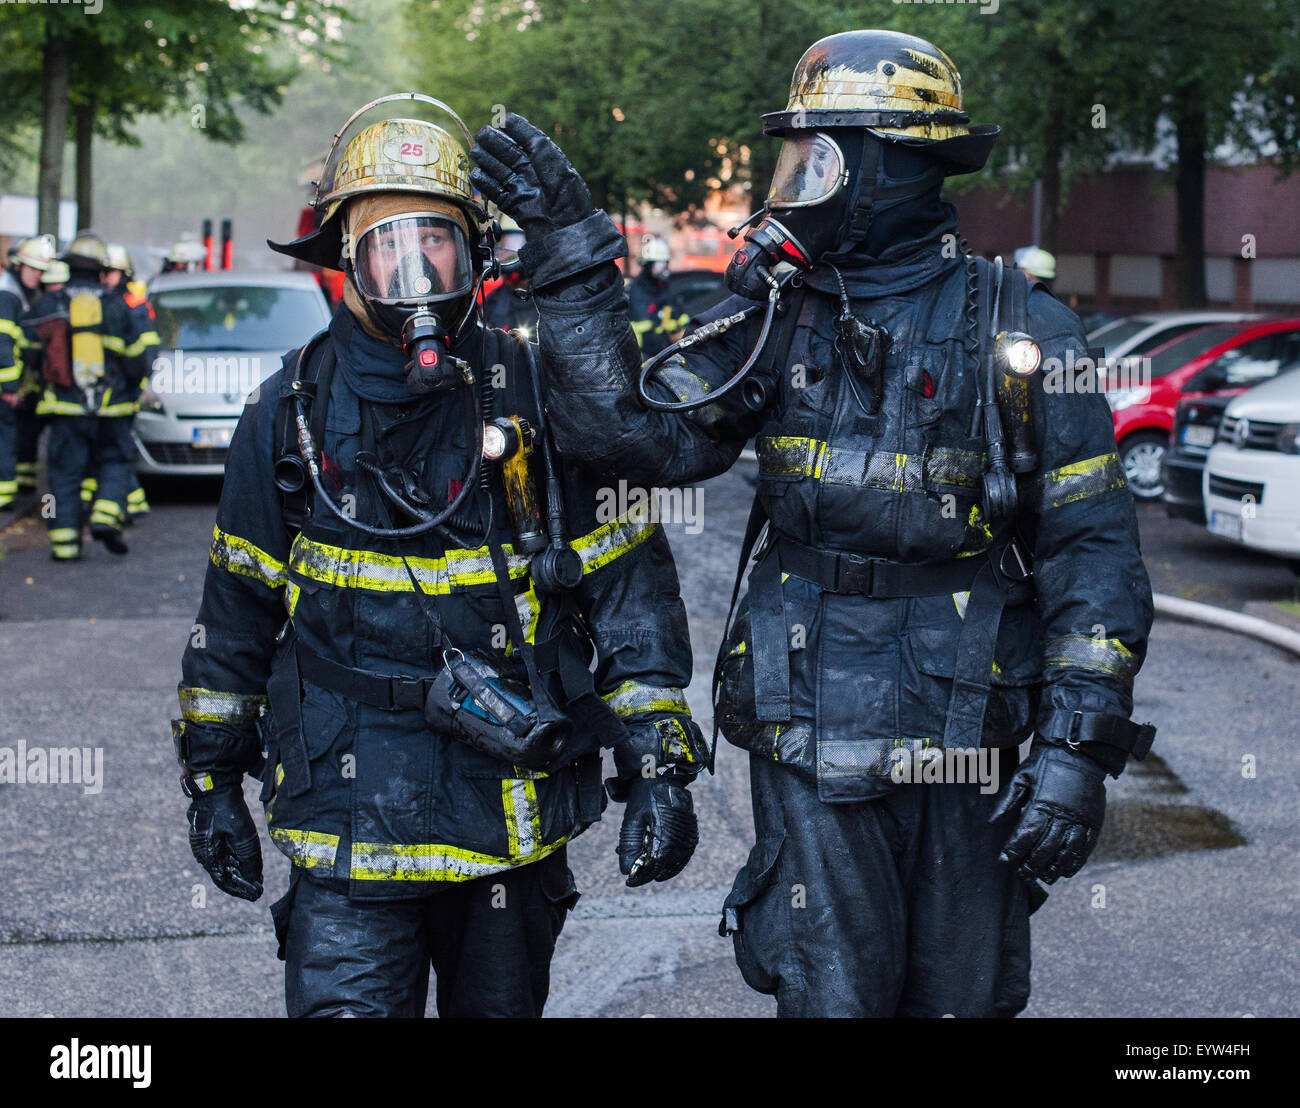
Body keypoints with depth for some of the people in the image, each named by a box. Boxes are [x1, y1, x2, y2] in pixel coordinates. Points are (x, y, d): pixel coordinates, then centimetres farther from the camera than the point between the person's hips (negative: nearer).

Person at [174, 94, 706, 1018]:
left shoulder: (538, 398, -4)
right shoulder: (294, 412, 2)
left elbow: (629, 585, -1)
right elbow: (238, 604, 11)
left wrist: (659, 767, -6)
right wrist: (213, 774, 13)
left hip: (515, 815, 0)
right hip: (348, 810, 0)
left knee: (501, 1001, 15)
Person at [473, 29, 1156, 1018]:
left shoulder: (1021, 333, -3)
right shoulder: (780, 321, 5)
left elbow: (1095, 549, -4)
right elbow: (638, 433, -6)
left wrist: (1080, 747, -12)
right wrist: (571, 252, -11)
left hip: (970, 743, -1)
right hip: (812, 739, 1)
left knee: (964, 1000, 10)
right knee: (831, 997, 4)